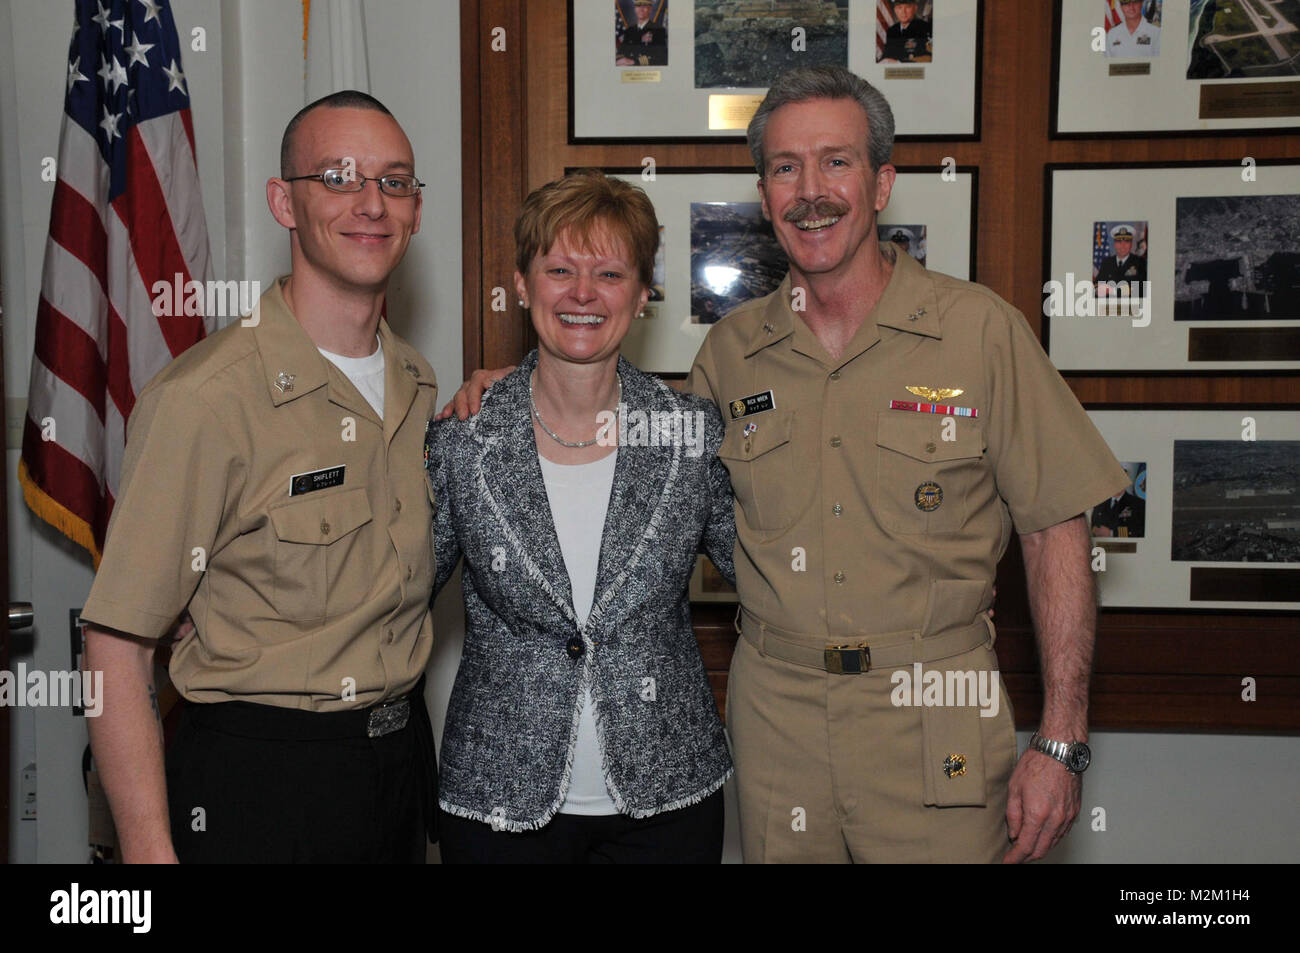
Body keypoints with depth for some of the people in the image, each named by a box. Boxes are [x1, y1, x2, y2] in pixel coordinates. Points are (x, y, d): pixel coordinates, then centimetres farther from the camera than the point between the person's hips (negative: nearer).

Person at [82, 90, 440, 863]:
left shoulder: (418, 384, 4)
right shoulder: (203, 398, -19)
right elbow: (118, 645, -17)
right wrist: (149, 850, -20)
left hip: (402, 761, 7)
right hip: (259, 779, -6)